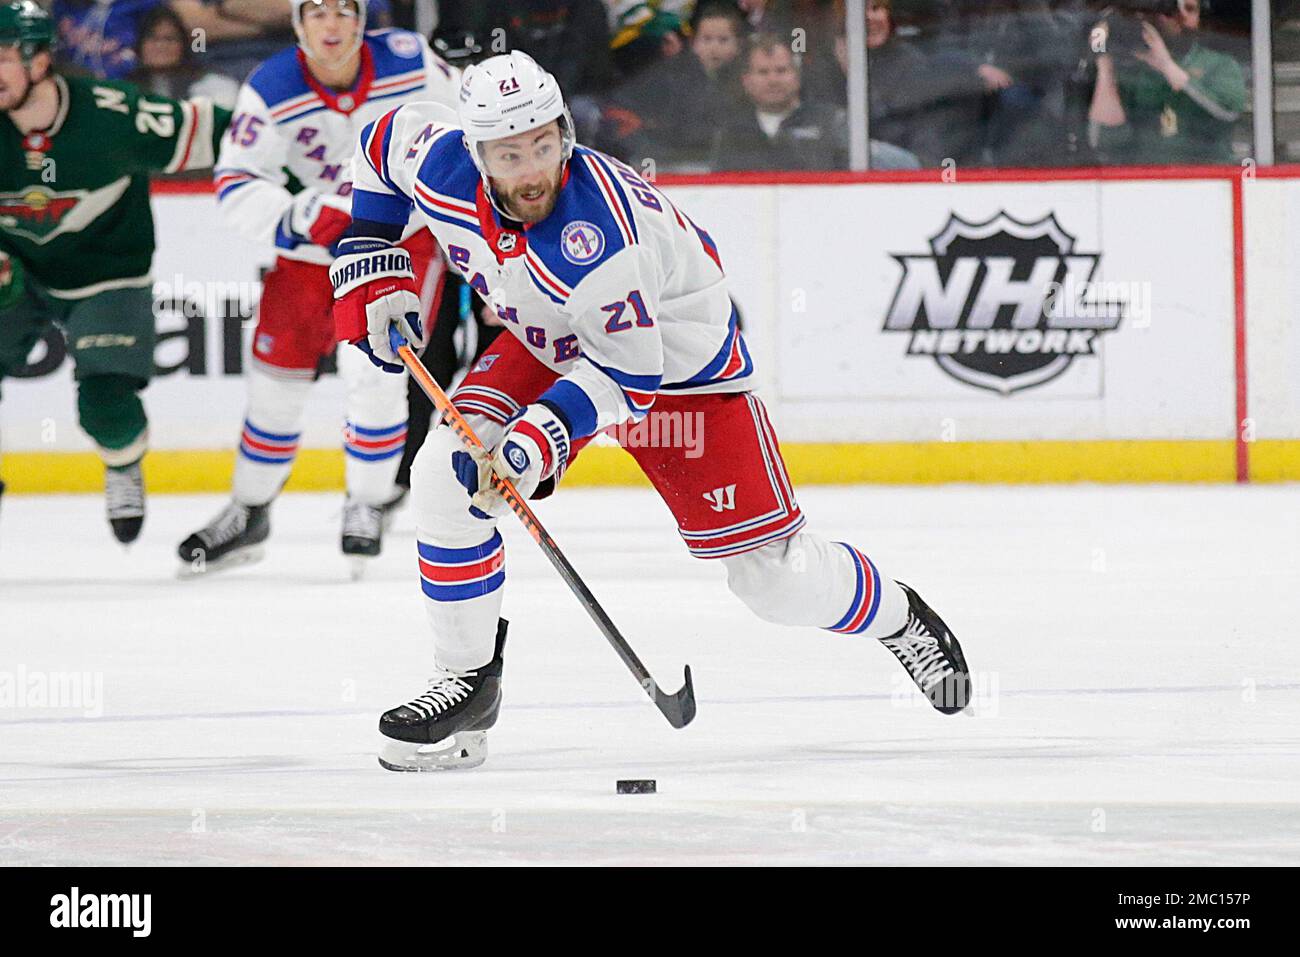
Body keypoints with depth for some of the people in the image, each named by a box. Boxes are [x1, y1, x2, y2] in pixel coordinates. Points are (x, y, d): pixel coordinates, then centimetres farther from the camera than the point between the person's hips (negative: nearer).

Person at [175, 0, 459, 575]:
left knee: (374, 371, -16)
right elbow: (235, 185, -20)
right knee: (276, 377, 3)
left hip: (404, 234, -2)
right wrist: (293, 215, -38)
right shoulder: (271, 91, -18)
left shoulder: (410, 65, -18)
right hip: (313, 244, 2)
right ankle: (248, 515, 21)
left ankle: (367, 506, 4)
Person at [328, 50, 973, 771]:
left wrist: (541, 437, -43)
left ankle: (898, 621, 28)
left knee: (773, 576, -4)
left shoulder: (597, 232, -40)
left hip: (676, 360, -5)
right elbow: (386, 142, 2)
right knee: (448, 473, -18)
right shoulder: (441, 169, -22)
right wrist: (369, 264, -4)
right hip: (549, 346, 5)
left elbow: (627, 376, -33)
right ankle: (467, 681, -4)